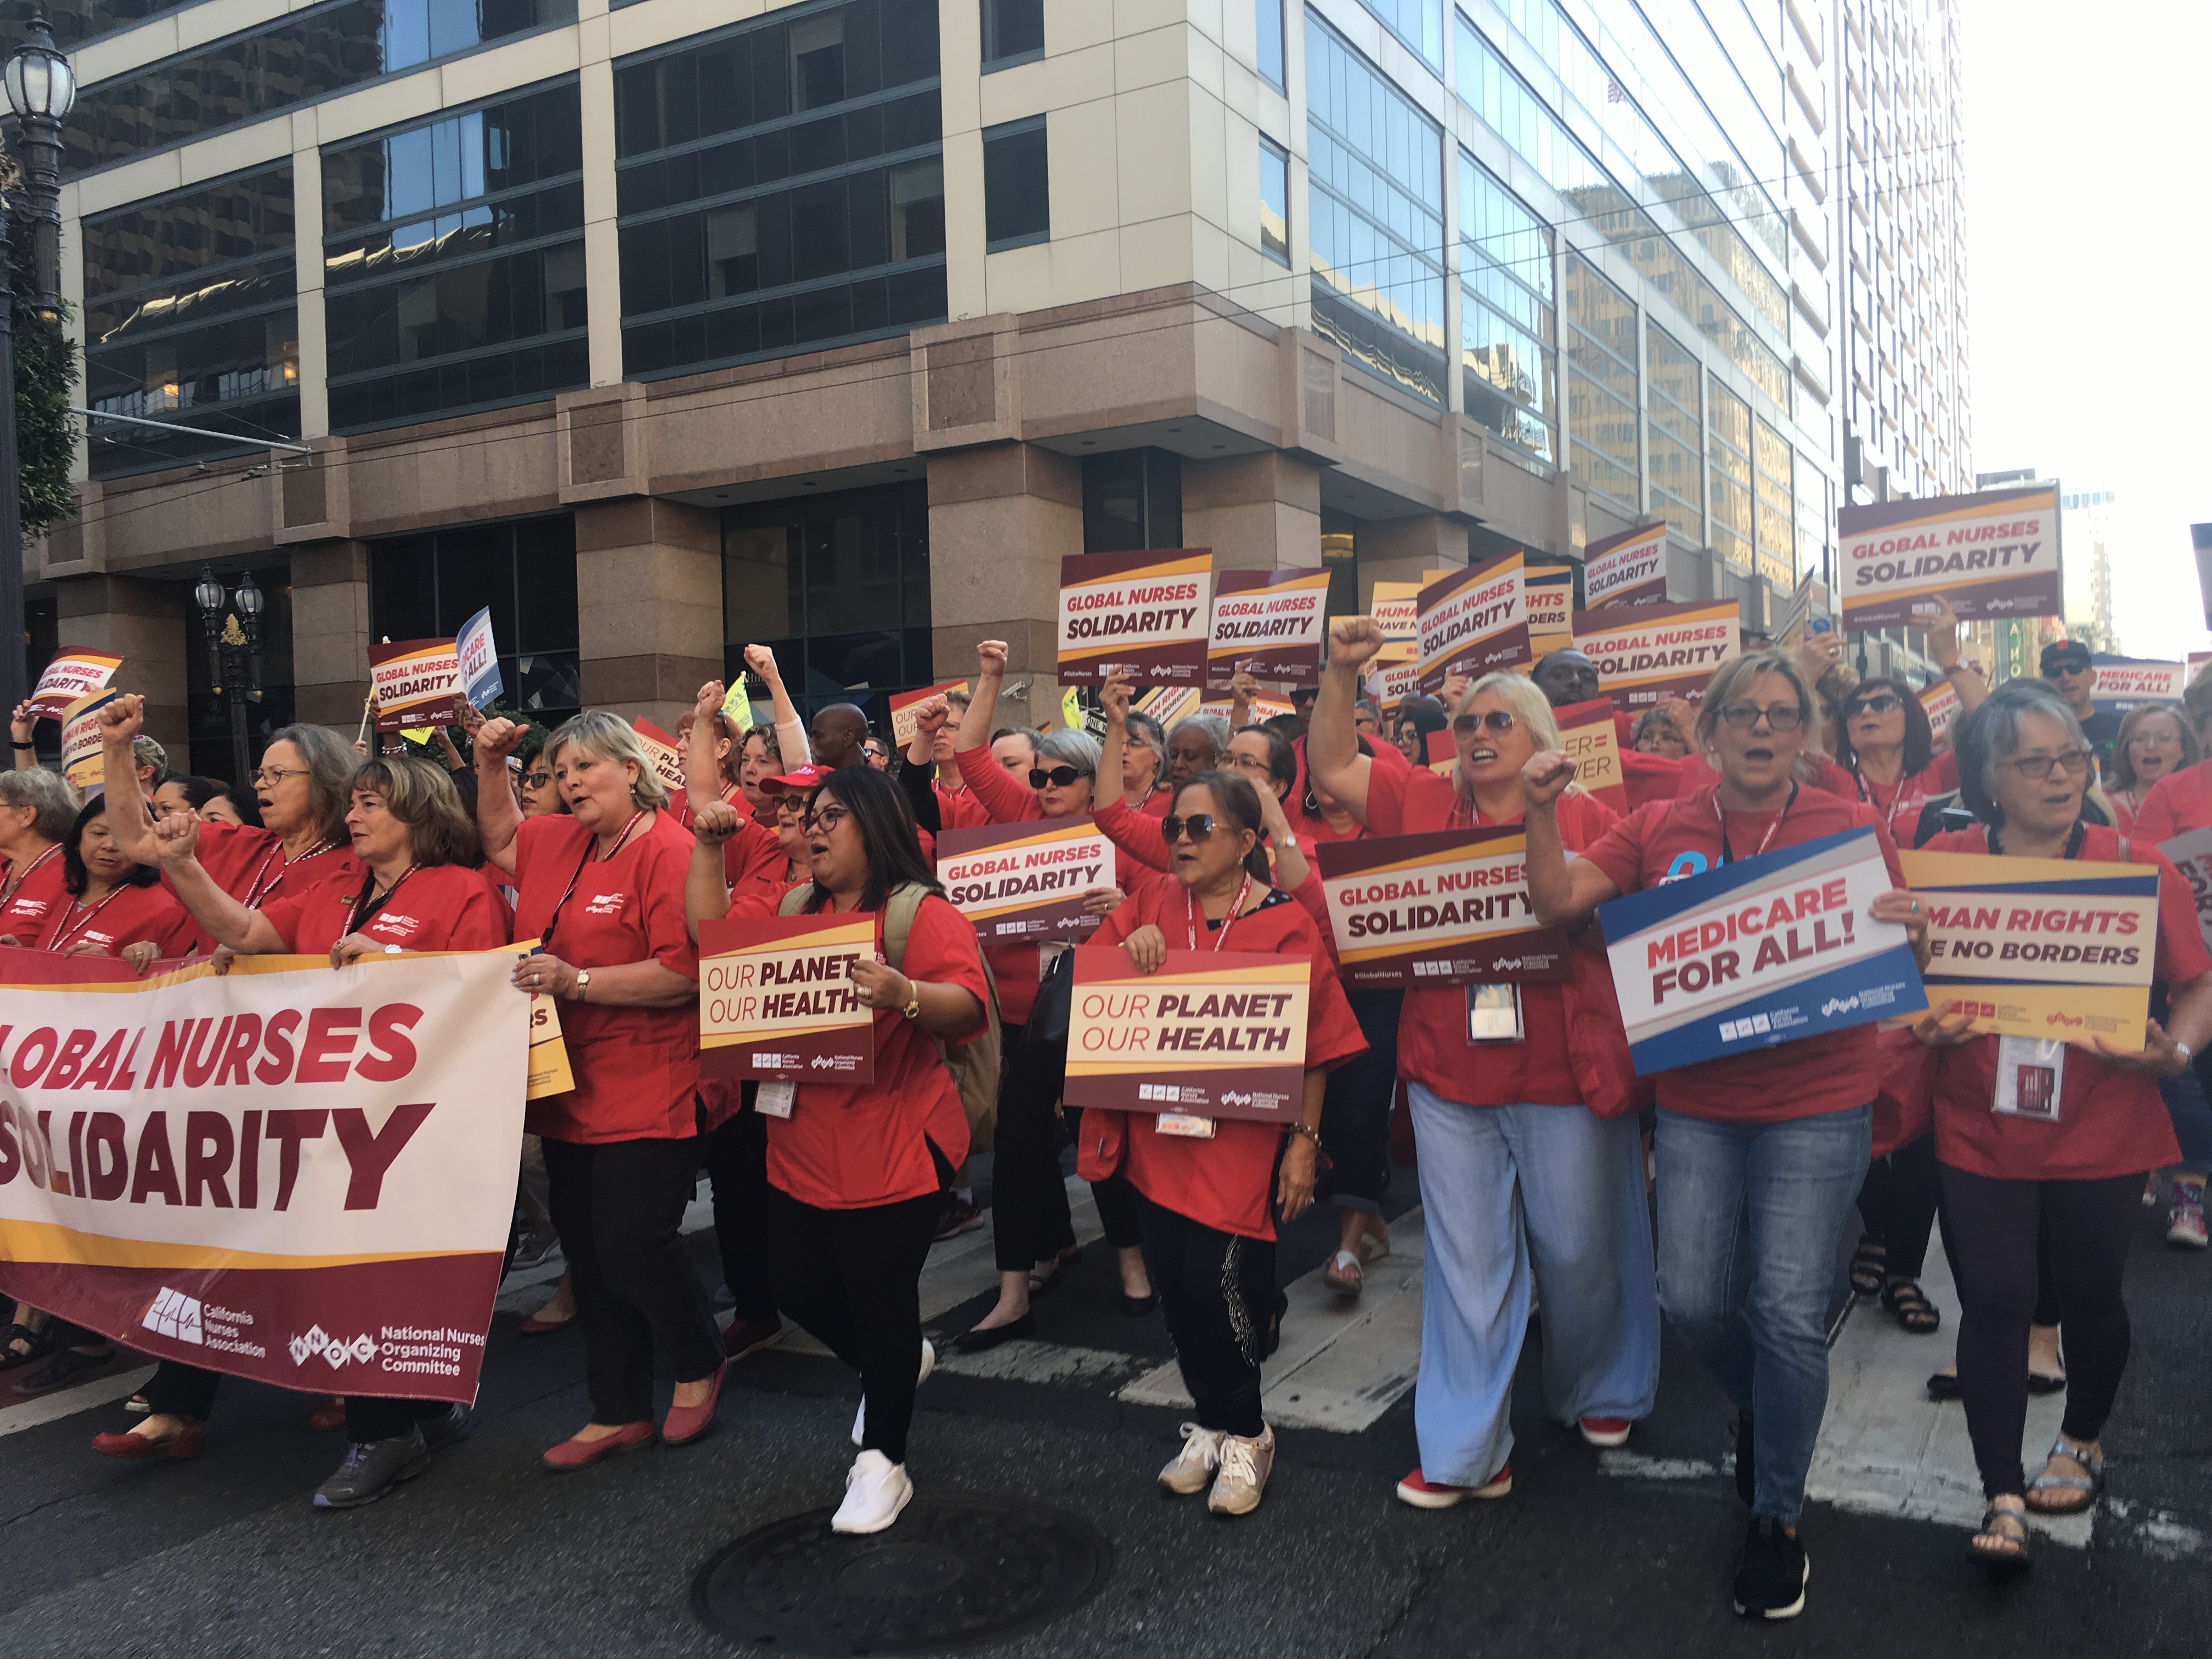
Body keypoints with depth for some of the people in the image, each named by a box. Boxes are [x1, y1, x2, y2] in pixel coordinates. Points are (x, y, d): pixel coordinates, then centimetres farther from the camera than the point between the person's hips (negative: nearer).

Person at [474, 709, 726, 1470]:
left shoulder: (668, 851, -15)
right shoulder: (561, 841, 11)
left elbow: (684, 974, -23)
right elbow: (499, 841, 34)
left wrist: (576, 982, -23)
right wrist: (490, 767, 19)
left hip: (648, 1095, -8)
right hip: (569, 1090, 9)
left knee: (632, 1243, -8)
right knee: (587, 1252, 13)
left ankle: (701, 1364, 21)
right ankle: (618, 1413, 27)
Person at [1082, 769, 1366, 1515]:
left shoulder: (1285, 923, -3)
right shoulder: (1150, 905, 9)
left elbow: (1314, 1045, -2)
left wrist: (1304, 1141, -5)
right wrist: (1131, 944, -10)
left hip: (1240, 1135, -4)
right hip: (1156, 1131, 5)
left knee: (1217, 1279, -10)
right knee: (1173, 1281, 10)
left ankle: (1243, 1434, 14)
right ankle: (1210, 1422, 30)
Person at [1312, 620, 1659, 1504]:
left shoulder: (1588, 817, -2)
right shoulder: (1423, 804, 5)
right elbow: (1331, 767, 6)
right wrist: (1340, 673, -3)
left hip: (1562, 1073, -2)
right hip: (1449, 1073, 2)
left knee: (1579, 1247, 13)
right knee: (1466, 1258, 10)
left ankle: (1599, 1391, 42)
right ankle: (1465, 1452, 20)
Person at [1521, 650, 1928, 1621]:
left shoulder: (1853, 829, 0)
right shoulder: (1659, 831, 4)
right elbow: (1557, 903, 0)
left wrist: (1907, 932, -18)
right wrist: (1541, 813, -13)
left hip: (1818, 1109, -2)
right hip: (1695, 1107, 2)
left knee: (1787, 1311, -1)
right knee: (1692, 1298, 5)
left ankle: (1777, 1516, 20)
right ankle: (1757, 1407, 40)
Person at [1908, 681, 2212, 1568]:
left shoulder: (2137, 867, -5)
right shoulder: (1942, 863, -4)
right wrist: (1924, 1026, -16)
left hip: (2103, 1135, 1)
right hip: (1981, 1131, 0)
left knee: (2089, 1294, 15)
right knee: (1994, 1301, -1)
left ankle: (2083, 1441, 43)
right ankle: (2002, 1495, 13)